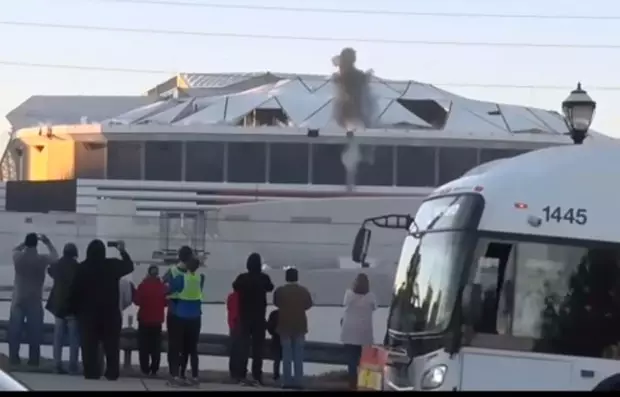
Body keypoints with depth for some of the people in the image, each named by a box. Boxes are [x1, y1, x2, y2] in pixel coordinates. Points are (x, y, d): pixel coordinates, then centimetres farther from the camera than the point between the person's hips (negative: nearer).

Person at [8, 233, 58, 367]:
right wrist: (47, 242, 17)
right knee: (34, 332, 3)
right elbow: (55, 256, 9)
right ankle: (34, 359, 2)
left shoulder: (18, 257, -6)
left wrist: (26, 242, 18)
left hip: (18, 300, 2)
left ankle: (13, 357, 7)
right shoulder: (42, 259, -11)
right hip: (34, 301, -2)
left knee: (15, 331, 8)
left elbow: (15, 249, 19)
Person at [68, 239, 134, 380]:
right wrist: (122, 251, 29)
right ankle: (112, 373, 4)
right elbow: (129, 266, 15)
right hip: (110, 312, 1)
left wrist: (75, 310, 2)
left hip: (88, 312, 0)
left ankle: (91, 372, -3)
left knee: (89, 344, 2)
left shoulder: (82, 268, -4)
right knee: (111, 344, 7)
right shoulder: (113, 265, -3)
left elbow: (75, 290, -4)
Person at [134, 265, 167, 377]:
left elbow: (137, 301, -8)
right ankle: (154, 369, 6)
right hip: (157, 320, 2)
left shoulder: (143, 285, -14)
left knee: (144, 346, 4)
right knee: (156, 346, 9)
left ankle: (145, 369, 0)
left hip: (144, 319, -2)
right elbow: (166, 302, 4)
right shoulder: (162, 286, -5)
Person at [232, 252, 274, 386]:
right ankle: (256, 376, 0)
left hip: (244, 316, 1)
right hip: (259, 317, -1)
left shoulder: (242, 278, -9)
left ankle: (242, 375, -1)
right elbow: (270, 288, 13)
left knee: (243, 345, 5)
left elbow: (235, 286, 14)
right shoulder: (264, 278, -10)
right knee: (258, 346, 4)